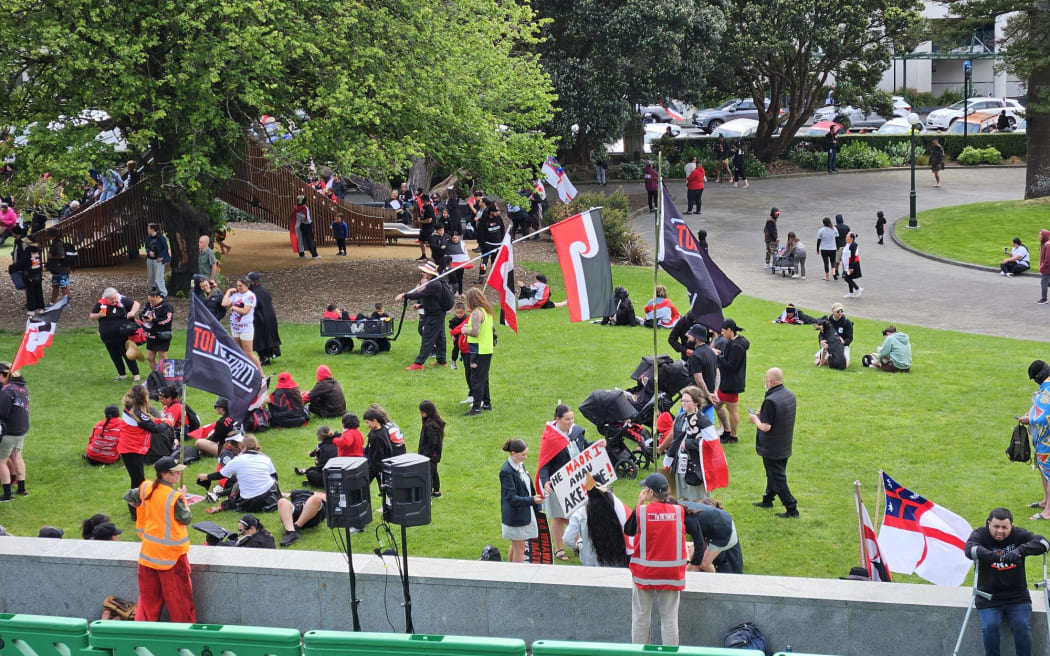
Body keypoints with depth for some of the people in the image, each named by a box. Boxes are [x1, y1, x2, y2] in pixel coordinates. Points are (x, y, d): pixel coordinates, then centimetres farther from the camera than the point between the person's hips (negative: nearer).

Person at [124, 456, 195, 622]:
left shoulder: (146, 488, -2)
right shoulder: (174, 497, -21)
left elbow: (128, 497, 14)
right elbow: (186, 519, -11)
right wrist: (183, 499, 0)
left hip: (149, 550, 6)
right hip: (171, 552, -6)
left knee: (149, 591, 16)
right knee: (177, 592, 5)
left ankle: (145, 622, 22)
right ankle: (183, 622, 11)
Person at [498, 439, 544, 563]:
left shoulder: (520, 465, 5)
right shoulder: (506, 471, -21)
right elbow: (511, 497, -25)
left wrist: (536, 506, 18)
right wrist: (532, 500, -35)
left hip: (526, 512, 8)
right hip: (515, 515, -8)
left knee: (515, 546, 18)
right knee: (519, 548, -1)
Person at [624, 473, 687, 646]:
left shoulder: (641, 511, -11)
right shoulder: (679, 511, -8)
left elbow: (627, 530, 6)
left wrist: (639, 503, 8)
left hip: (645, 573, -1)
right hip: (671, 573, 1)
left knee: (641, 616, 12)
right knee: (669, 617, 8)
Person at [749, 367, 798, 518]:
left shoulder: (770, 401, -29)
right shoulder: (790, 394, 0)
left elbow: (765, 427, -26)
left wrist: (755, 419, -8)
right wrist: (763, 414, 10)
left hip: (772, 448, -9)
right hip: (785, 445, 9)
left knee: (777, 478, 2)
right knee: (773, 474, 24)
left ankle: (791, 510, 5)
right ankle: (767, 500, 41)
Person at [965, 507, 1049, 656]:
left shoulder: (1018, 534, -2)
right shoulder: (980, 535, -6)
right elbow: (970, 549, -28)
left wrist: (1020, 550, -35)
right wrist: (993, 556, -44)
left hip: (1017, 597, 1)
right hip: (989, 598, -1)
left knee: (1022, 627, -16)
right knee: (989, 627, -19)